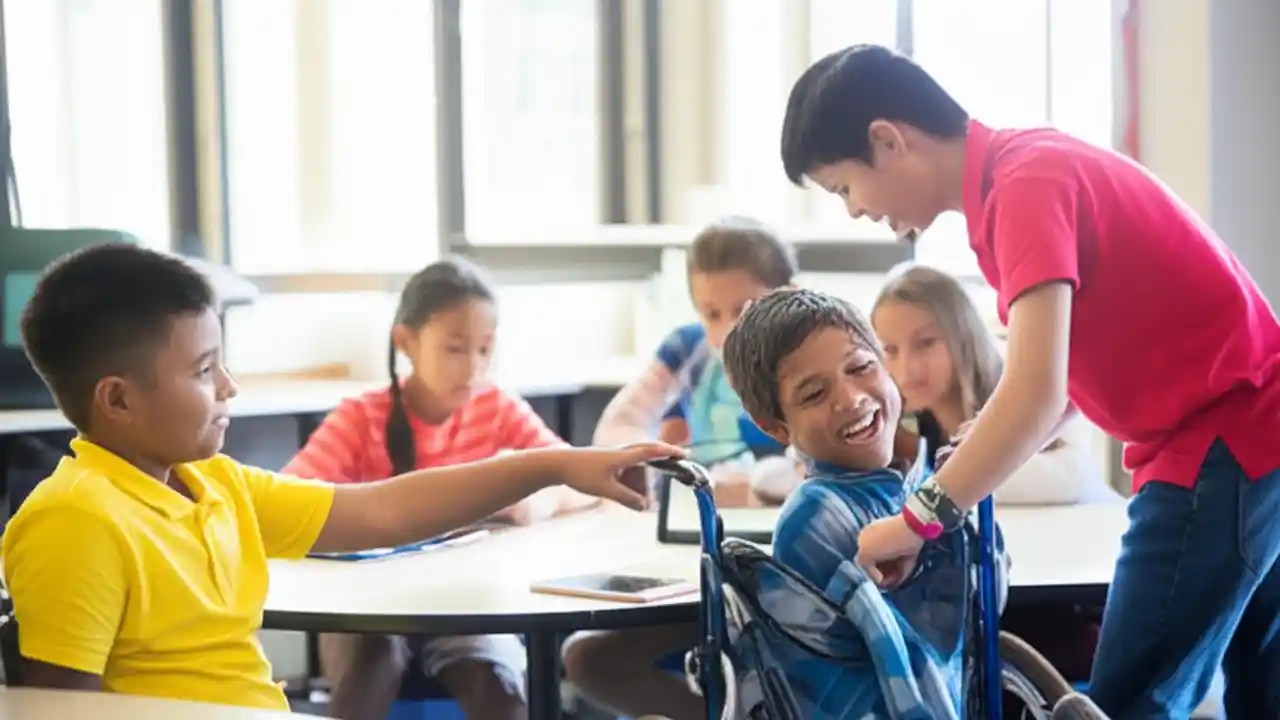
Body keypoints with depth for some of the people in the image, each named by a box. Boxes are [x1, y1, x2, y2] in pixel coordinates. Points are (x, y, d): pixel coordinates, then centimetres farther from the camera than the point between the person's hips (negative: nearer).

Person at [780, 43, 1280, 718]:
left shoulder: (1025, 184, -19)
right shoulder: (1031, 166, 11)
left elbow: (1036, 394, -28)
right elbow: (1061, 379, 18)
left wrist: (918, 519, -20)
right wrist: (963, 474, 10)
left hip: (1222, 447, -10)